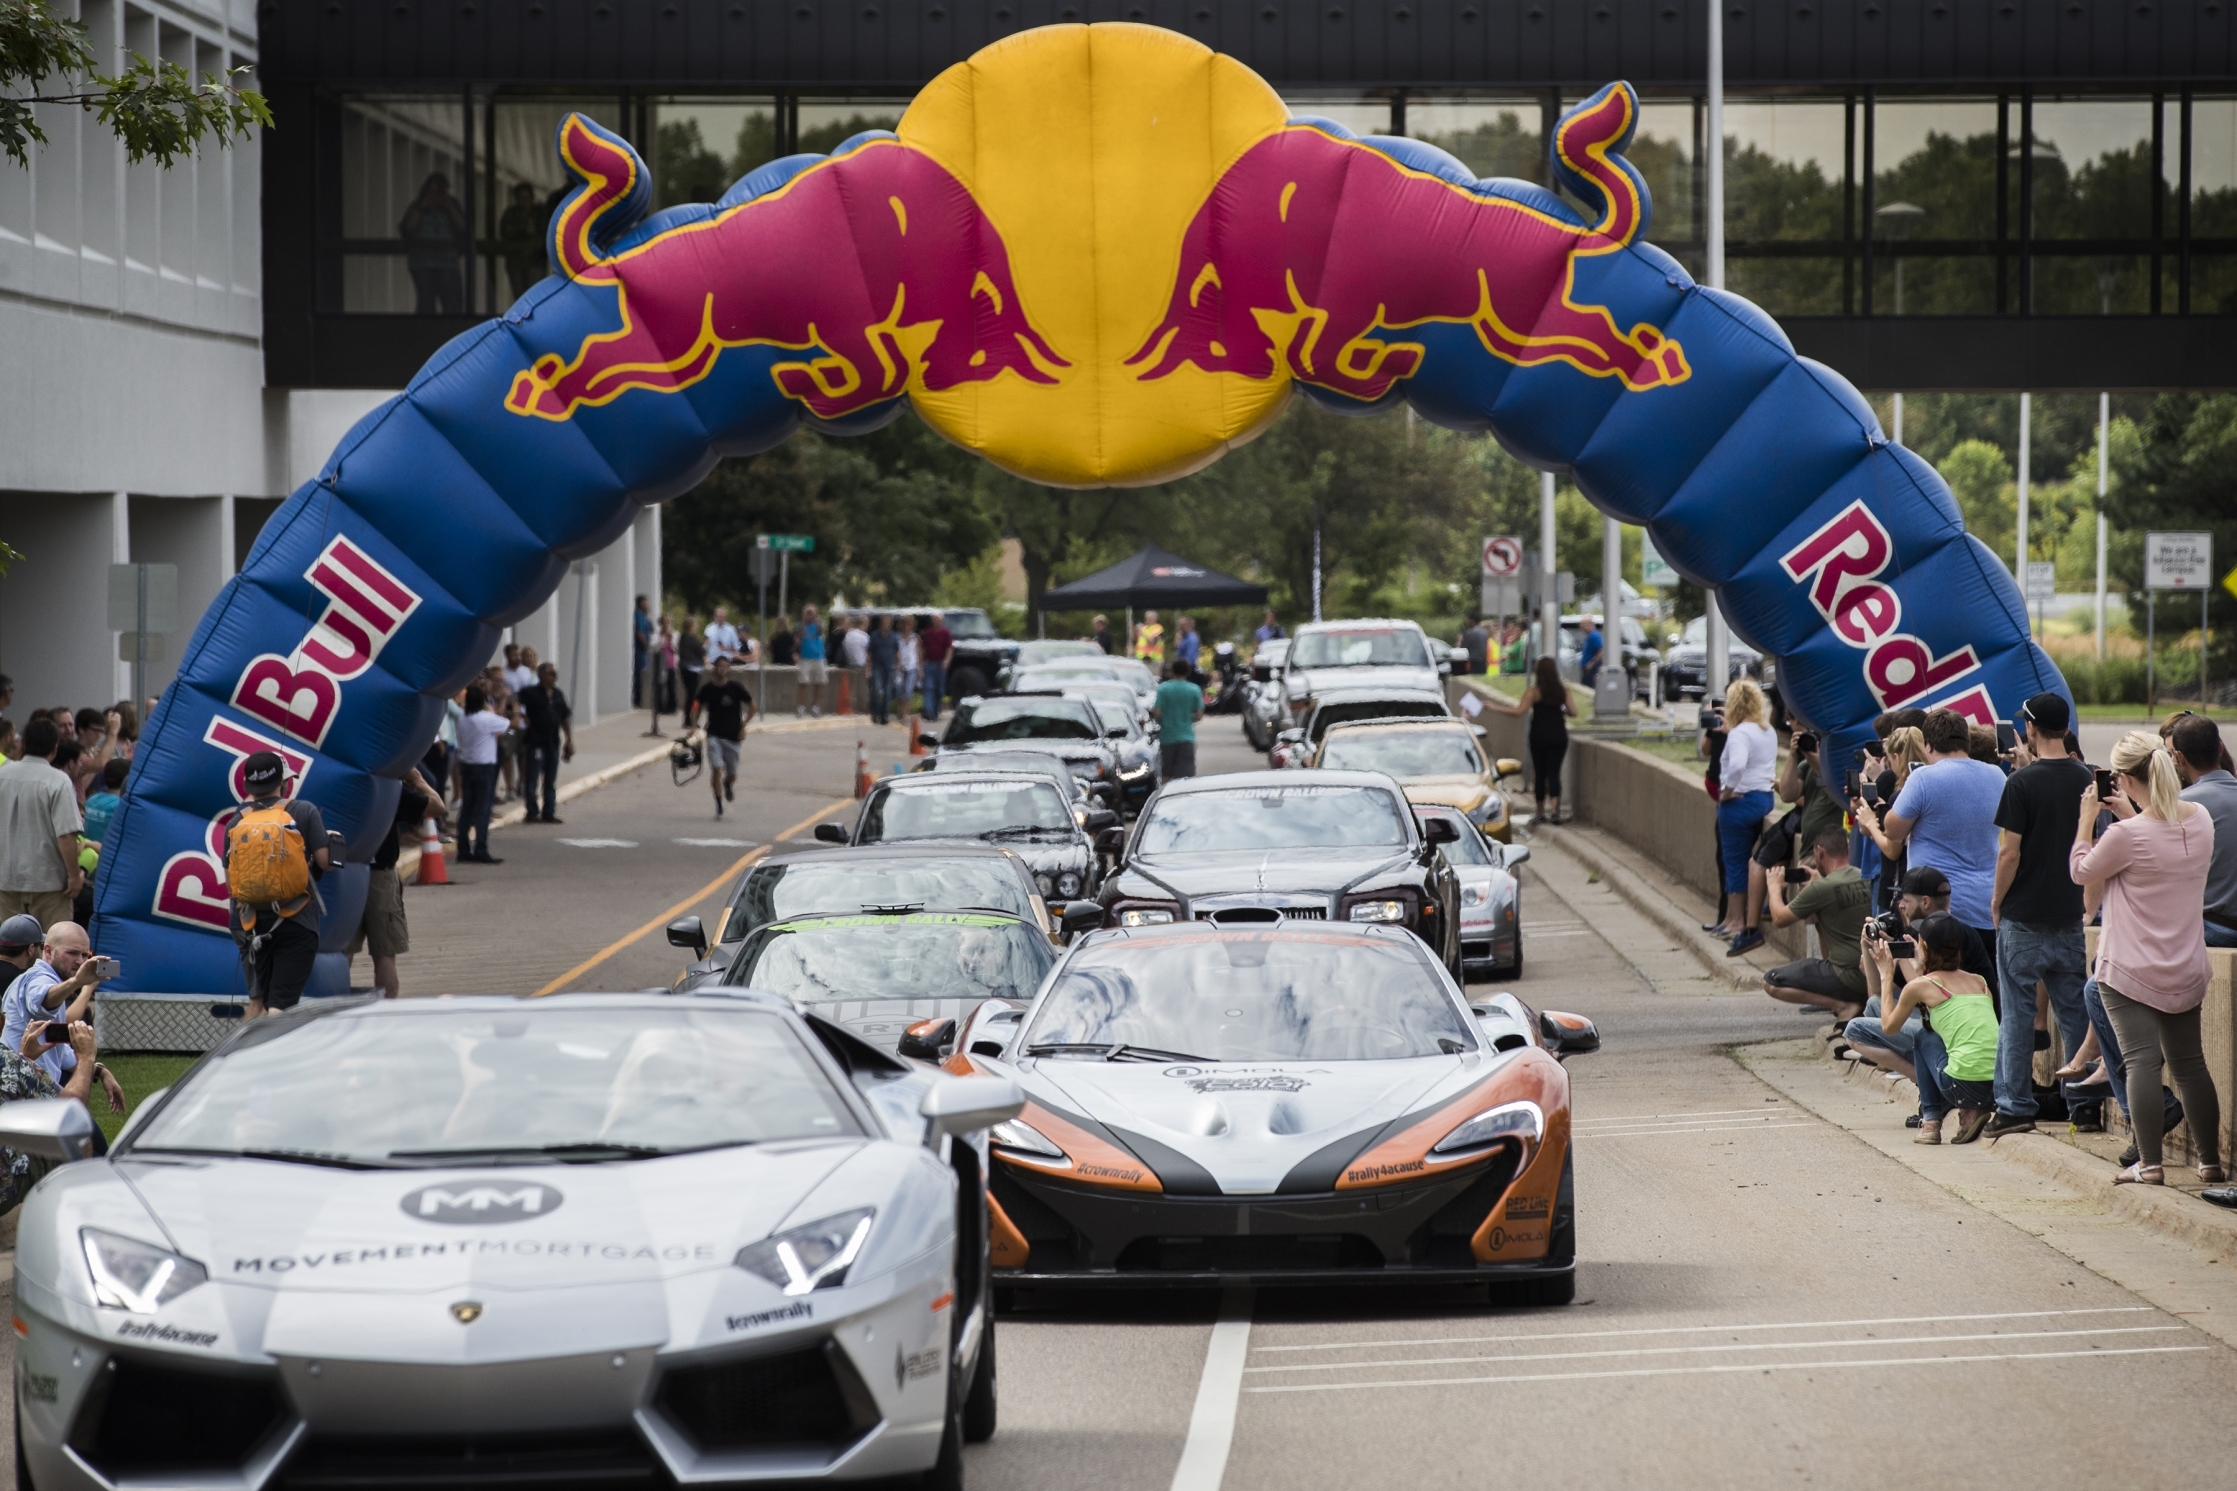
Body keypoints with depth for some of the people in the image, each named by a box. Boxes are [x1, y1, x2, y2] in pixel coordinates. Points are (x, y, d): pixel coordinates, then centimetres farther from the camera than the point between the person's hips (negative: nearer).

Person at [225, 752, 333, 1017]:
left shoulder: (236, 822, 3)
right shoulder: (303, 812, -5)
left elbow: (229, 880, 4)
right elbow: (325, 861, -7)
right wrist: (333, 842, 14)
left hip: (252, 923, 3)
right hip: (296, 922, -3)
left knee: (257, 1002, 18)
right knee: (279, 1006, -6)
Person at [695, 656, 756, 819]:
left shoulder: (736, 687, -6)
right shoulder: (707, 688, -1)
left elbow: (752, 708, 2)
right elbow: (700, 707, 17)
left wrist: (743, 726, -8)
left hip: (733, 736, 0)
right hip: (714, 735, 0)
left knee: (732, 774, 6)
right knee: (716, 769, -14)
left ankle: (728, 784, 44)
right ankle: (718, 805, -5)